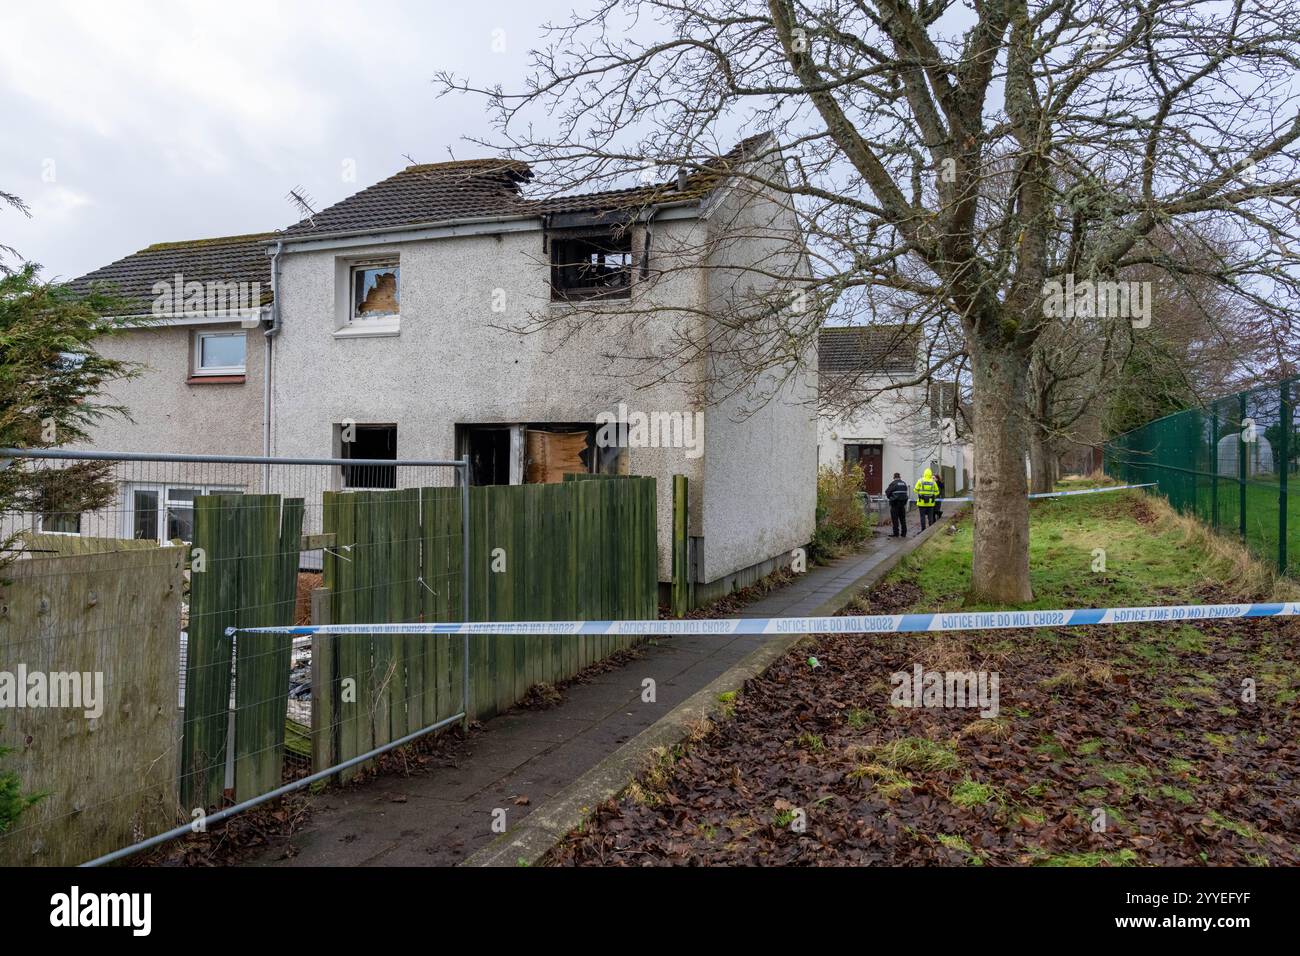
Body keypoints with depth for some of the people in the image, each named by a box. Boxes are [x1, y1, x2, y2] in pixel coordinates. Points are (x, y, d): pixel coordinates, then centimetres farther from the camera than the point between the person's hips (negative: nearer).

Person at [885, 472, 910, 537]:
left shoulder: (893, 483, -10)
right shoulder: (904, 483, 9)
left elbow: (887, 491, -6)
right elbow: (905, 492, 10)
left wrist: (890, 497, 12)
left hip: (895, 503, -6)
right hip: (903, 503, 6)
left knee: (895, 519, -1)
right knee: (902, 518, 13)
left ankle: (896, 533, -3)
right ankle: (904, 533, 15)